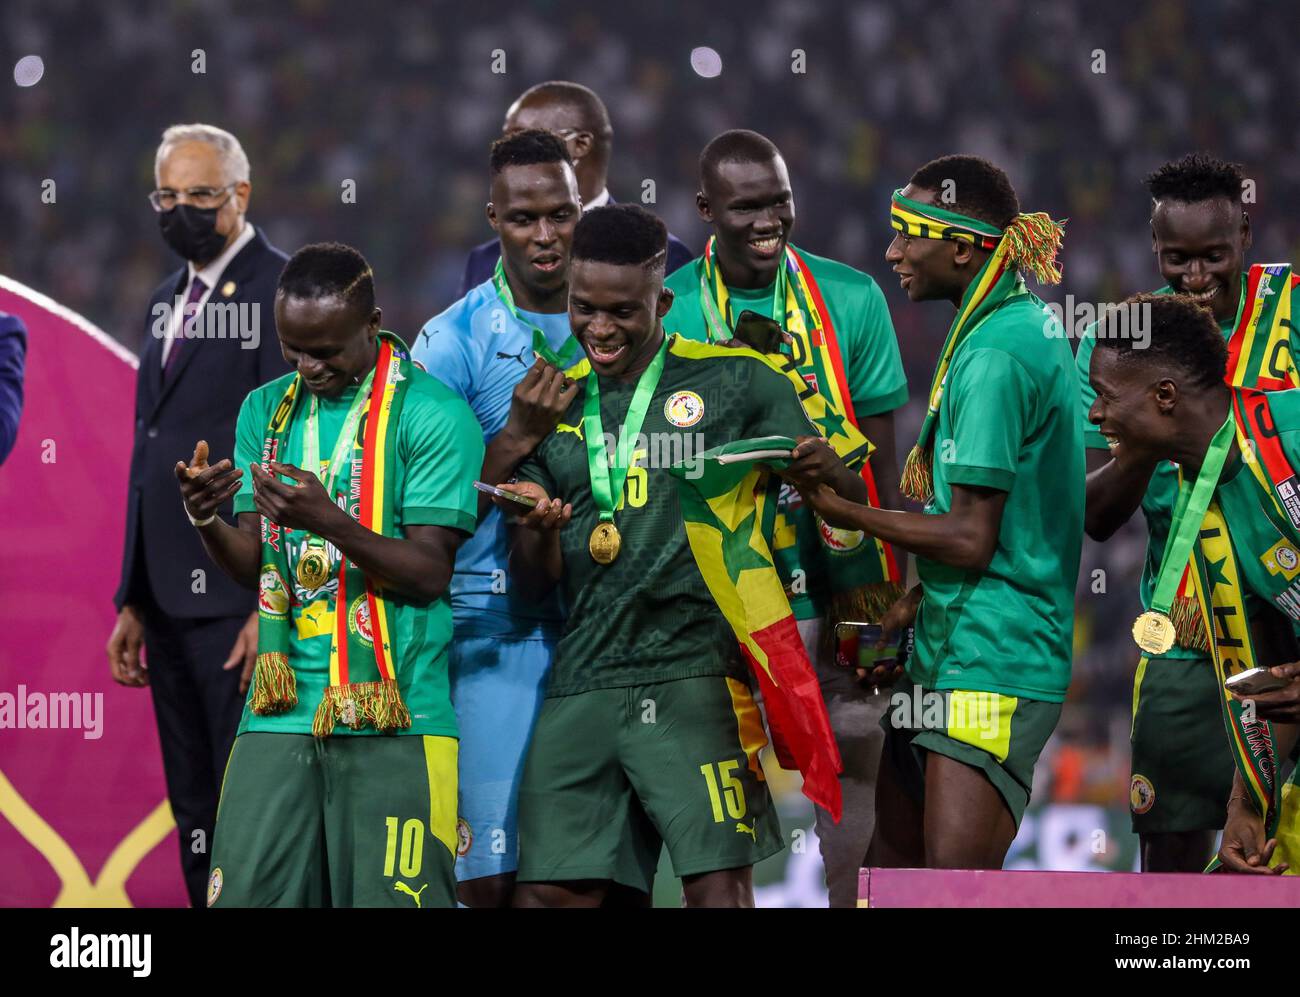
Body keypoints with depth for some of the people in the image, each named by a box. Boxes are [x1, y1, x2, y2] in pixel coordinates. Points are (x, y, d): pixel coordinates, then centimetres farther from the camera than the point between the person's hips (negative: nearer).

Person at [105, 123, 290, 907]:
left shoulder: (281, 290, -8)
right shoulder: (170, 299, 19)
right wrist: (133, 600, 19)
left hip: (240, 601, -8)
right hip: (171, 599, 8)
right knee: (196, 820, 10)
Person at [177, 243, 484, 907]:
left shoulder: (432, 415, -4)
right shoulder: (266, 410, 14)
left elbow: (430, 574, -9)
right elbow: (251, 567, 11)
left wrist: (330, 522, -24)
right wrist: (205, 521, -11)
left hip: (393, 718, -5)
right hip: (280, 713, 5)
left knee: (390, 897, -6)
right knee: (245, 896, -1)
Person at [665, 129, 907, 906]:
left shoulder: (851, 299, 1)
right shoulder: (668, 311, 0)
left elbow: (882, 458, 3)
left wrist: (886, 598, -3)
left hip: (838, 589, 0)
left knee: (852, 775, 1)